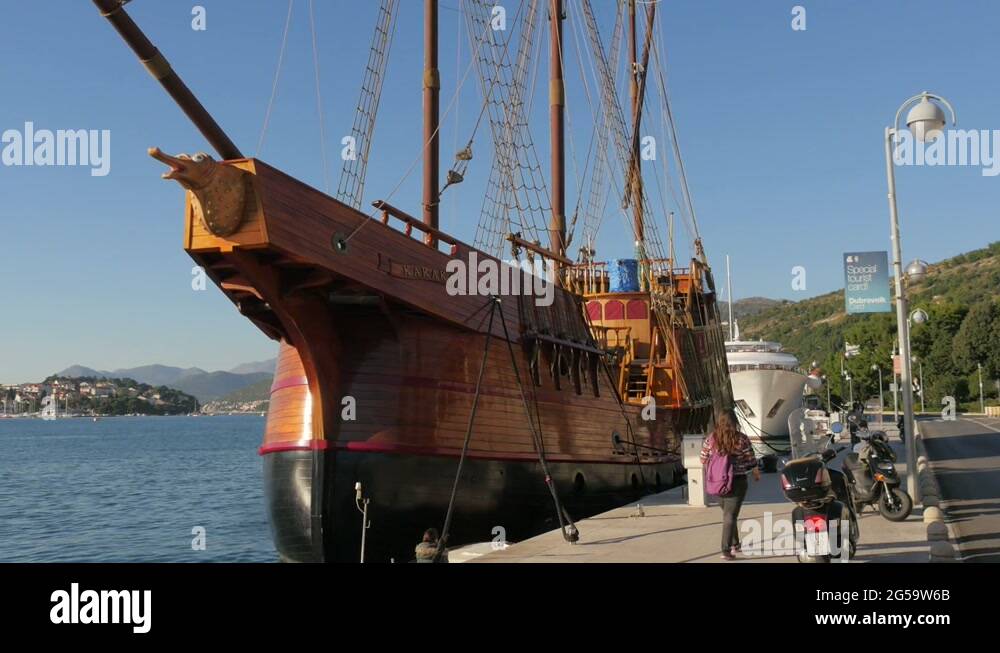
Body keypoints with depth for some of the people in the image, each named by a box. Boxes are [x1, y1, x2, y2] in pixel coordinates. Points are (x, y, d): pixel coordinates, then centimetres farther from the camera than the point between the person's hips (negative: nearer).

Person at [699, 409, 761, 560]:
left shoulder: (710, 439, -5)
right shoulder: (741, 439, -12)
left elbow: (704, 461, 1)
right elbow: (751, 461, -4)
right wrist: (756, 474, 15)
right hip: (737, 482, -3)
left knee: (728, 513, 21)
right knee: (730, 516, 0)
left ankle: (735, 544, 34)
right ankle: (726, 551, -4)